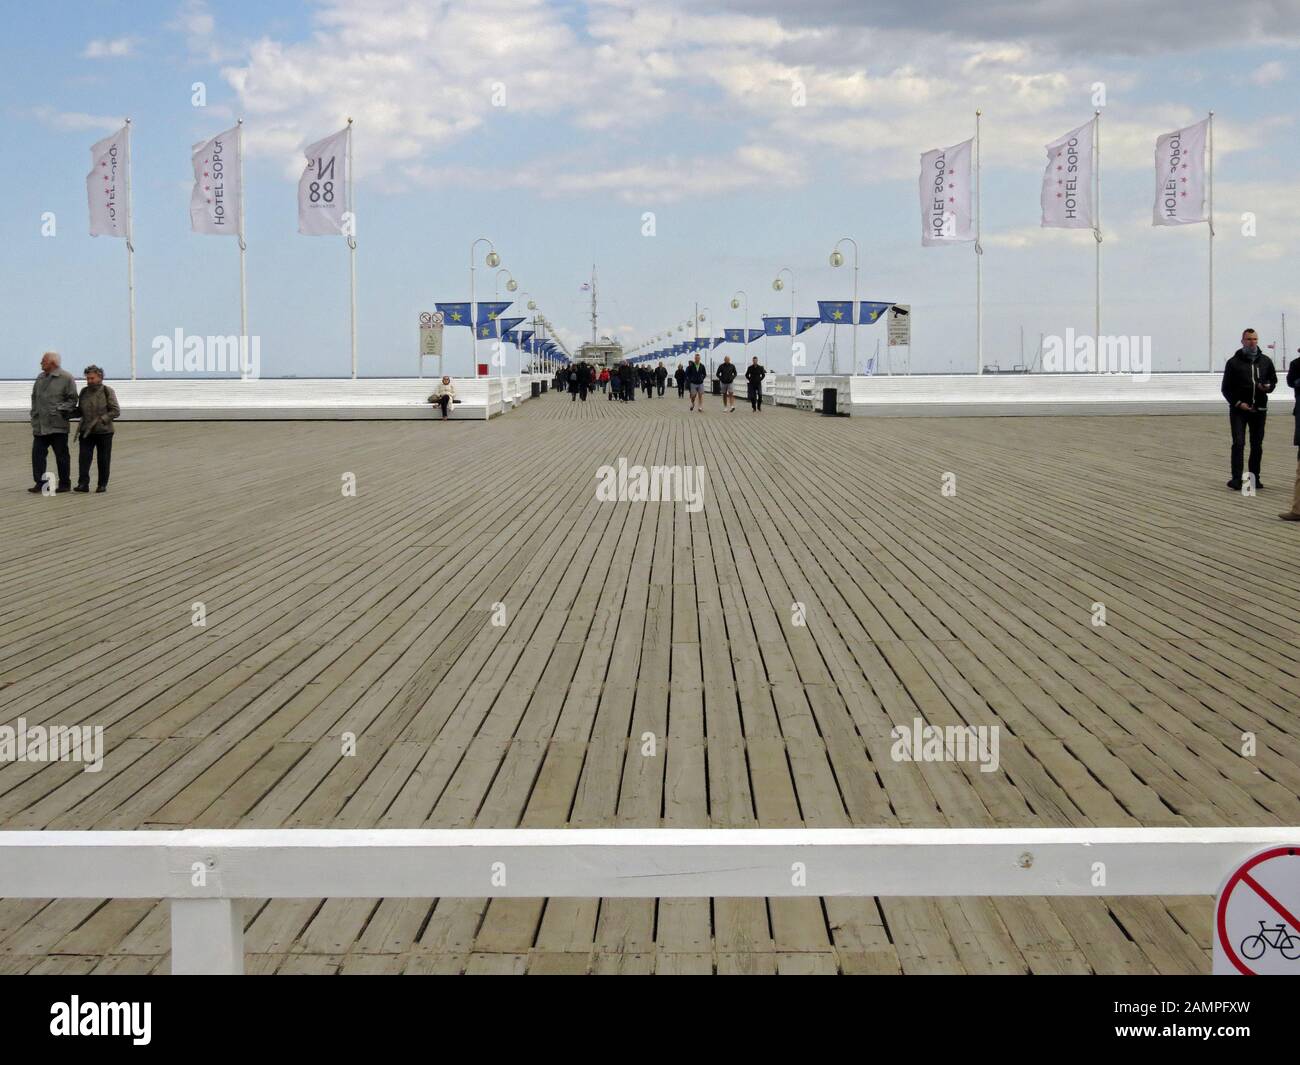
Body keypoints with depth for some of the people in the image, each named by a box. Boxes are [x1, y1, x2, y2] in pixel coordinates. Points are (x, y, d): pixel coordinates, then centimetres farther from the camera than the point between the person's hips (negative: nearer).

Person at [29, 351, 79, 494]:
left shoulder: (66, 378, -6)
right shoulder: (40, 378, 14)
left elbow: (72, 399, -5)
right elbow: (34, 398, 22)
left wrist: (61, 409, -15)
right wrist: (34, 415, 13)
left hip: (58, 426, -6)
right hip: (40, 426, 6)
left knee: (61, 456, 2)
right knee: (37, 454, 1)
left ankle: (65, 484, 11)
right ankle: (40, 482, 7)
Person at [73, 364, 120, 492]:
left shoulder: (107, 392, -3)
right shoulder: (84, 392, 11)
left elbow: (115, 411, -6)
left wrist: (102, 419, -16)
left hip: (104, 432, -3)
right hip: (86, 432, 3)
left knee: (103, 460, 4)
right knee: (84, 457, -8)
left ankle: (102, 485, 14)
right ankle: (83, 483, -9)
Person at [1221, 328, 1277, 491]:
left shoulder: (1266, 361, 8)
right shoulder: (1234, 362, 0)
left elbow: (1273, 381, 17)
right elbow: (1226, 388, 1)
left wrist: (1268, 387, -7)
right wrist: (1238, 403, -11)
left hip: (1259, 410, 3)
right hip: (1239, 410, -3)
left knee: (1257, 445, 6)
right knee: (1238, 443, -11)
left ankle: (1254, 478, 14)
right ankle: (1236, 479, -11)